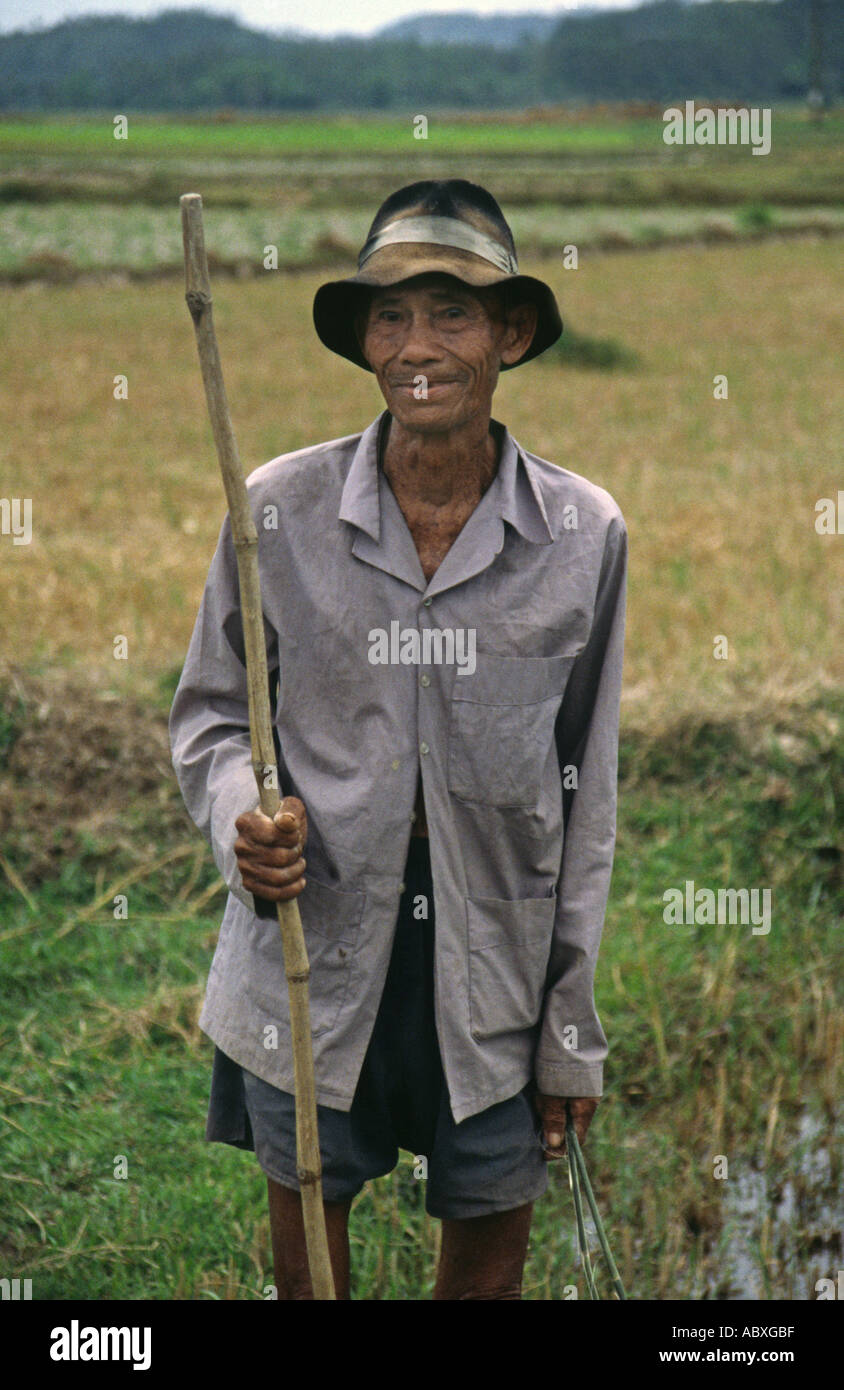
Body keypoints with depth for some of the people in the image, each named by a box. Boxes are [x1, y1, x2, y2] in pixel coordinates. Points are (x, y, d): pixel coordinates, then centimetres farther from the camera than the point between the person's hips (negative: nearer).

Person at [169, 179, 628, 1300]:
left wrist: (572, 1033, 2)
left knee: (491, 1253, 15)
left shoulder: (584, 535, -5)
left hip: (497, 971, 0)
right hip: (310, 959, 0)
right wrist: (241, 819, -18)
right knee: (305, 1245, 17)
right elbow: (209, 712, 6)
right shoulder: (280, 510, -7)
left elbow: (585, 793, 1)